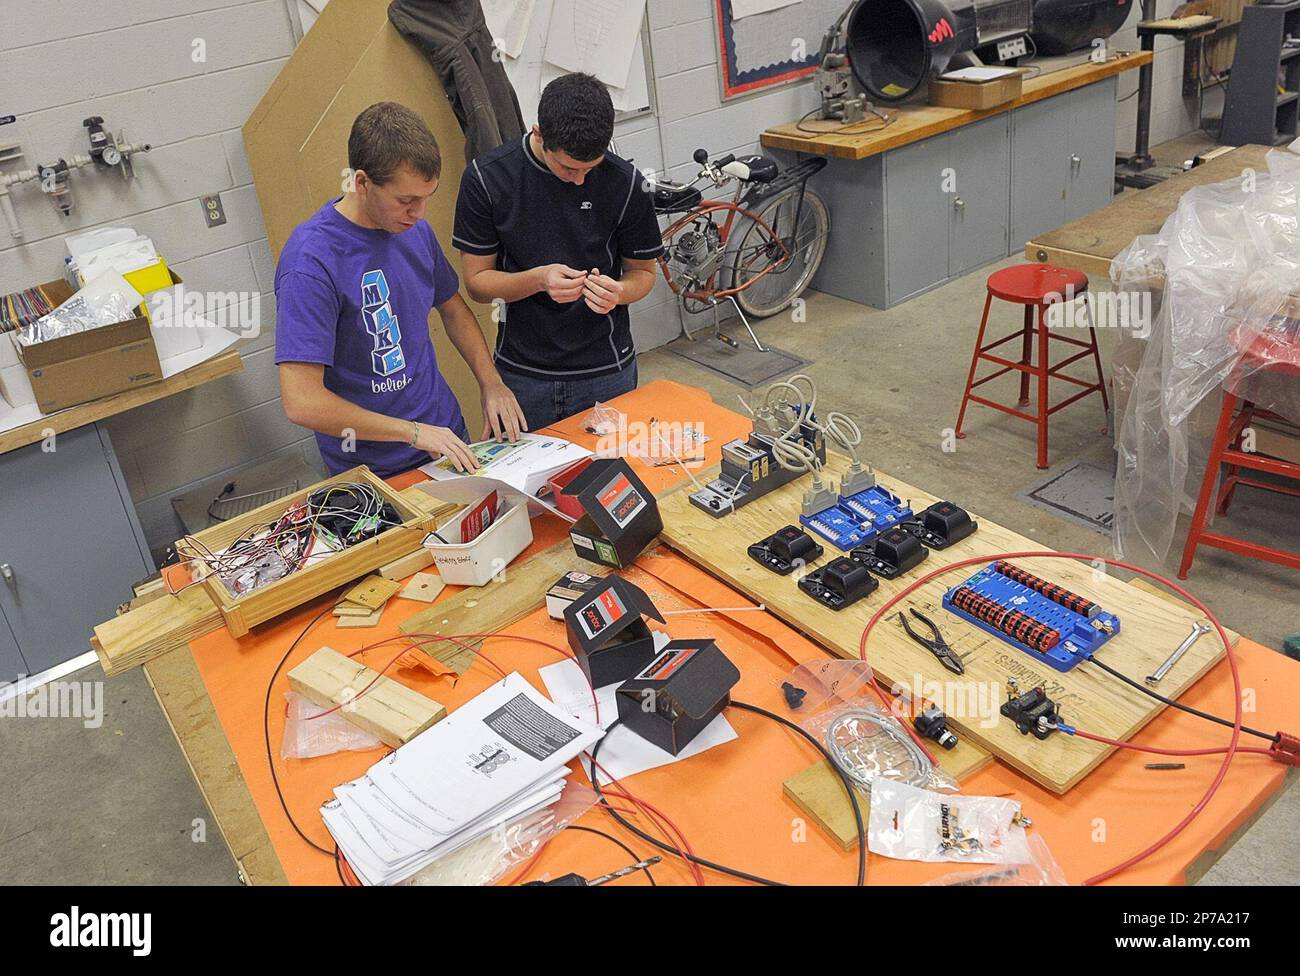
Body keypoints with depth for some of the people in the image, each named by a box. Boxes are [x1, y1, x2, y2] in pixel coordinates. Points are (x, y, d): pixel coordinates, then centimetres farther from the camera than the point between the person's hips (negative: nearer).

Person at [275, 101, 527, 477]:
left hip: (447, 438, 7)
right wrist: (414, 432, -25)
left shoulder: (413, 229, -2)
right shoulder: (311, 262, -24)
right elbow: (301, 401, -28)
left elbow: (453, 309, 15)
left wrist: (491, 382, 1)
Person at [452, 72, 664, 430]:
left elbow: (642, 272, 2)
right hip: (521, 375, 0)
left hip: (606, 373, 0)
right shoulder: (486, 178, -11)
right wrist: (538, 279, -25)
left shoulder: (626, 183, -11)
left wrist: (618, 292, -21)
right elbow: (476, 282, -6)